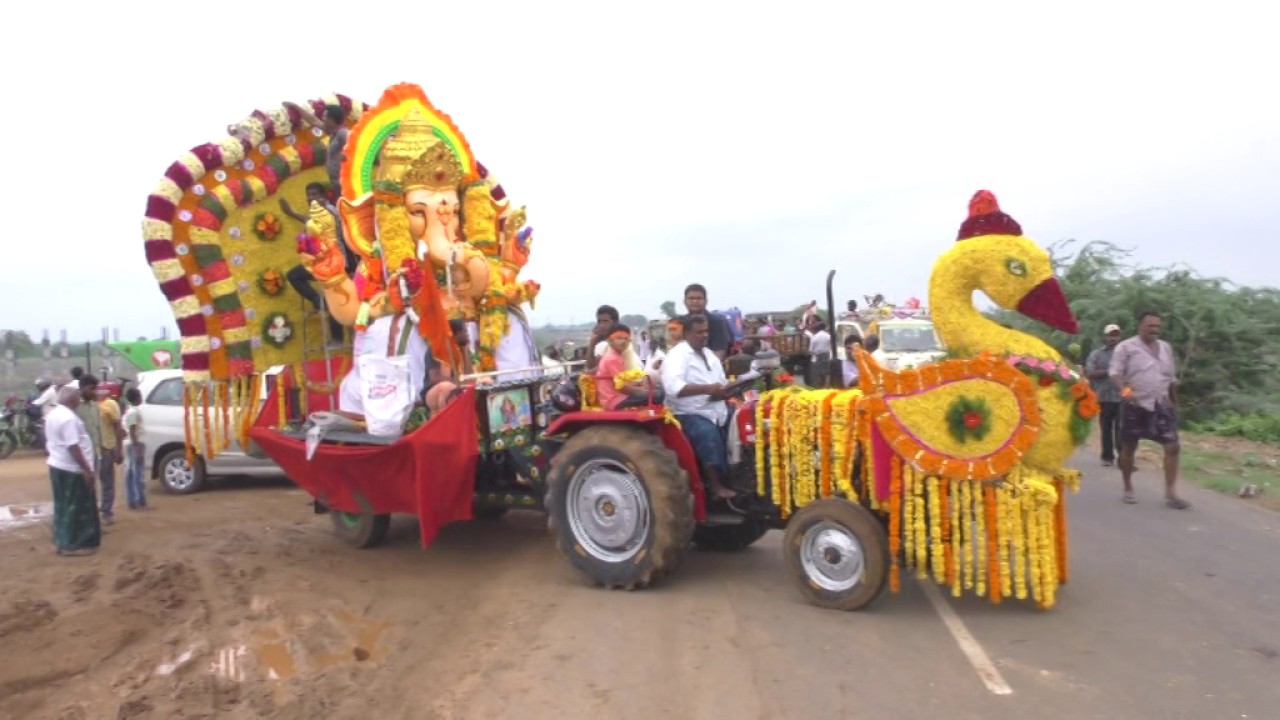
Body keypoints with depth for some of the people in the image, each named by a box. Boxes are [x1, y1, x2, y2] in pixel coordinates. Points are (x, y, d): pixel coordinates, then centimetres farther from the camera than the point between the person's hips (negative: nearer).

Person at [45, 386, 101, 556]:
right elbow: (73, 447, -25)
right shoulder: (68, 417, -22)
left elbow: (49, 443, 19)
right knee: (77, 507, -2)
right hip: (72, 470, -10)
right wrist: (87, 469, -23)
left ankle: (62, 540, 24)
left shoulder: (53, 415, 11)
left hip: (57, 466, 10)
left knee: (63, 505, 17)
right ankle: (73, 544, 2)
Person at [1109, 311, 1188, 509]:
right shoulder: (1126, 347, -6)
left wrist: (1175, 403, 21)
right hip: (1135, 405, -5)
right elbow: (1115, 372, -14)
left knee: (1173, 446, -3)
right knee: (1129, 447, 5)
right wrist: (1125, 390, -32)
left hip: (1161, 405, 5)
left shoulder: (1166, 348, 13)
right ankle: (1128, 488, 19)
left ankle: (1170, 493, 2)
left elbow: (1172, 378, 20)